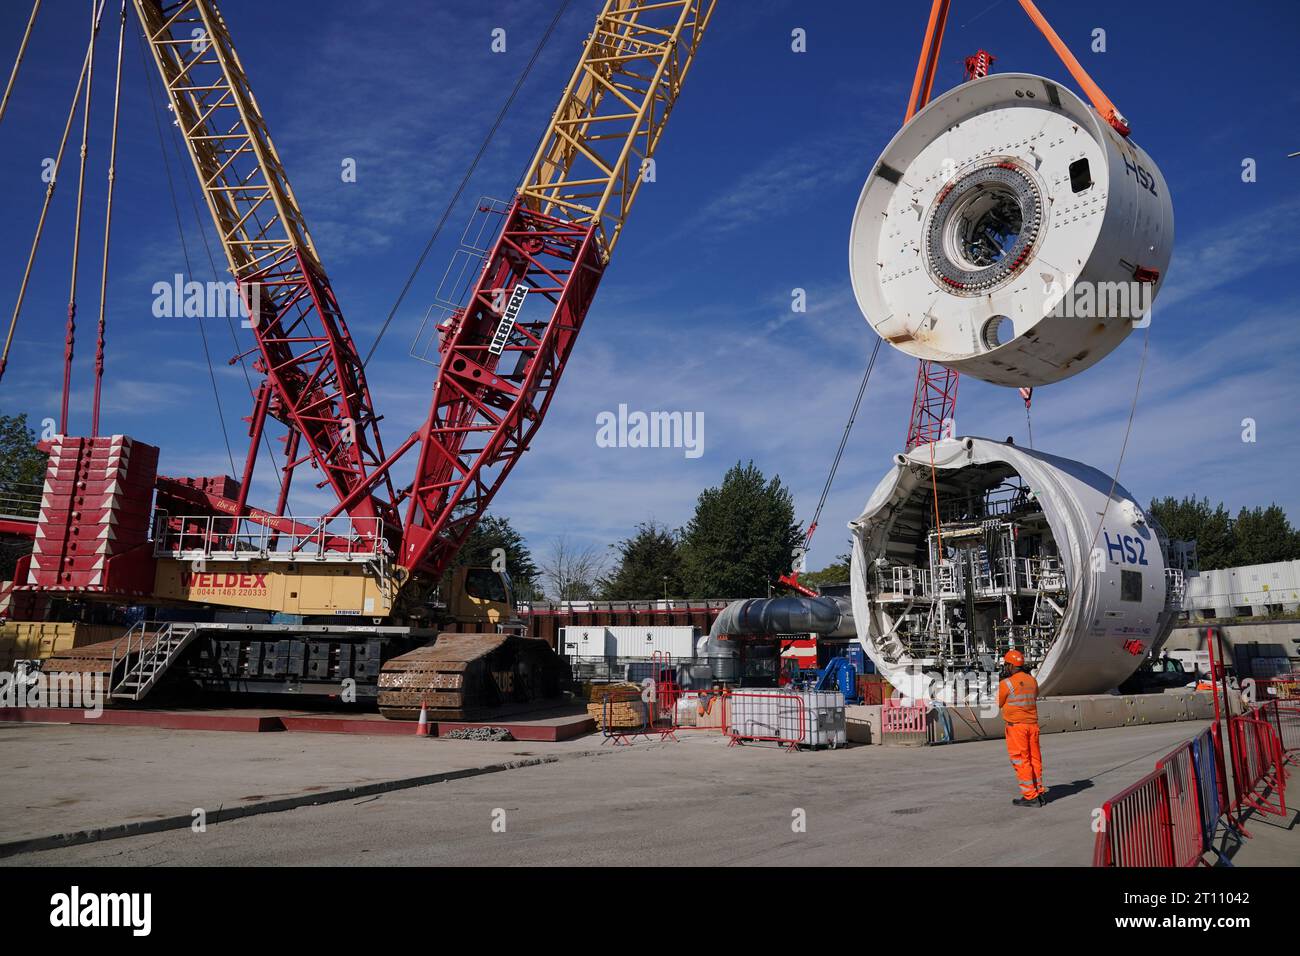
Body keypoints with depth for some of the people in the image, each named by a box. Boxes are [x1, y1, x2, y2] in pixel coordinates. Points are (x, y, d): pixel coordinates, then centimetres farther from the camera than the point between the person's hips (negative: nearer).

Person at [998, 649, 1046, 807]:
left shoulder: (1006, 683, -13)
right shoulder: (1032, 680, 4)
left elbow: (1000, 704, 1)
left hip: (1016, 726, -6)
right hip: (1033, 724, 6)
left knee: (1021, 761, 0)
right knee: (1034, 759, 14)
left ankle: (1030, 796, 2)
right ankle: (1040, 793, 21)